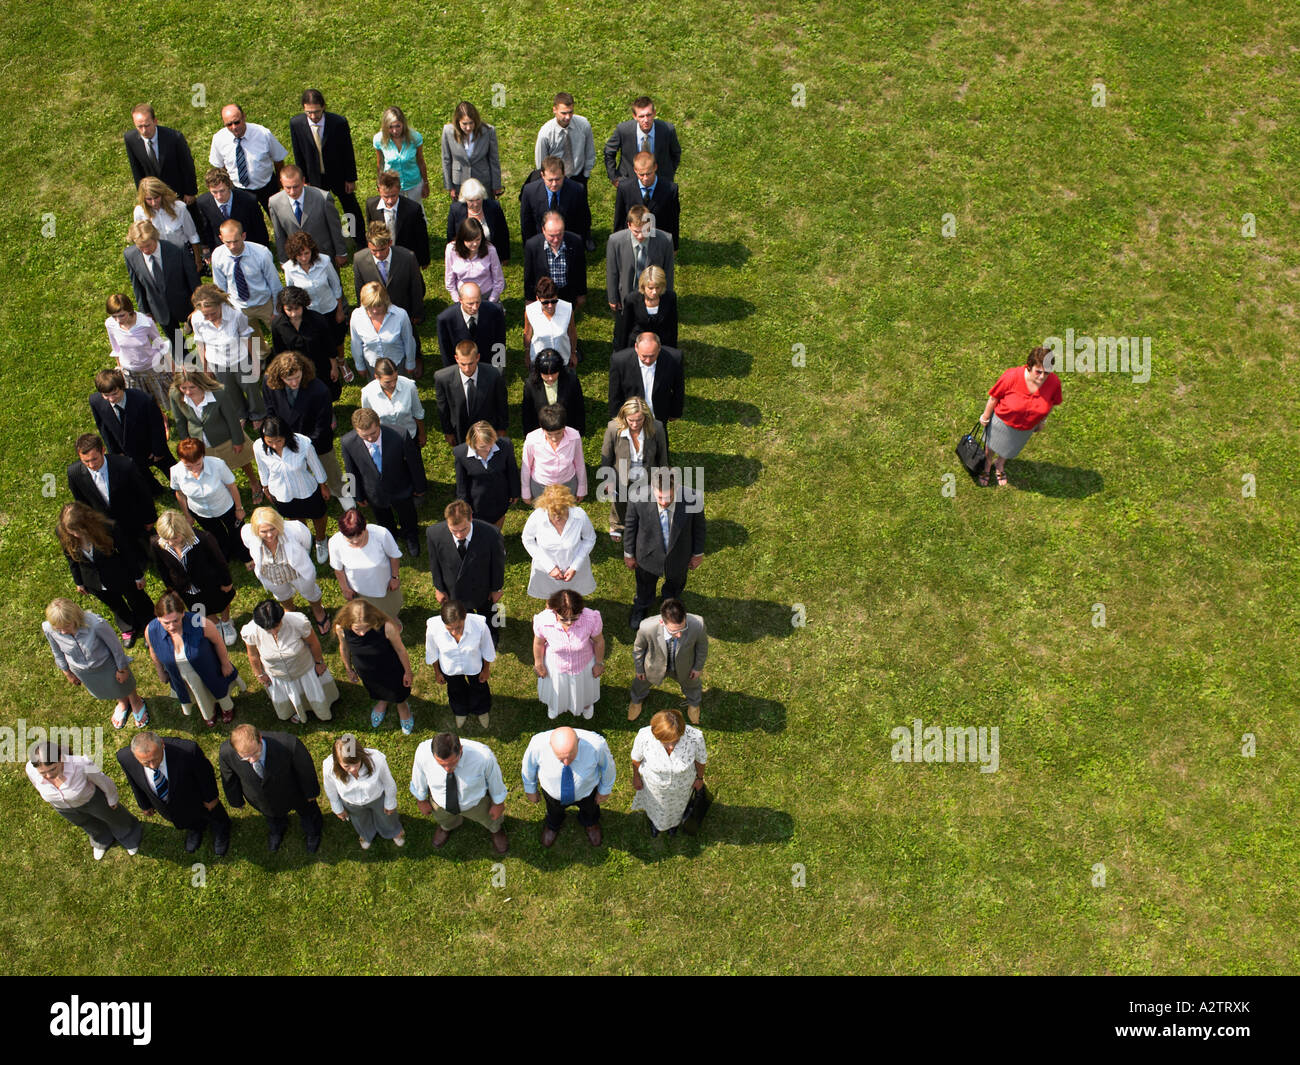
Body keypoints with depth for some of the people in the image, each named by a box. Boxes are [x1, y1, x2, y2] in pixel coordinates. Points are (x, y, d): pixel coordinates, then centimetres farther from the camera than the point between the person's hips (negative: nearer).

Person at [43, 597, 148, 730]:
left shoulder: (96, 624, -43)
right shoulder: (48, 629, -32)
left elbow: (114, 644, -23)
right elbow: (57, 652, -9)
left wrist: (122, 668, -9)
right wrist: (67, 673, 6)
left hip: (106, 663, -3)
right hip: (81, 671, 3)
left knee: (122, 686, 27)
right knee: (101, 690, 32)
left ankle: (136, 701, 64)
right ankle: (122, 702, 67)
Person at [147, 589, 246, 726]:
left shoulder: (200, 623, -41)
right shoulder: (151, 631, -32)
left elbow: (218, 641, -20)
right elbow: (154, 653, -7)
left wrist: (225, 663, -5)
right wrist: (161, 673, 10)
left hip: (208, 671, -2)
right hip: (181, 678, 2)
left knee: (219, 689, 31)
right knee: (201, 699, 32)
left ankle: (227, 706, 67)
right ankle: (208, 713, 68)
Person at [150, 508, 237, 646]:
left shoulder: (203, 539, -41)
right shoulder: (156, 544, -31)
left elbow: (219, 560, -21)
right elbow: (161, 569, -8)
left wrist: (226, 582, -7)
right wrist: (171, 588, 6)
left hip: (212, 586, -2)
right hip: (186, 591, 3)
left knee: (221, 602, 31)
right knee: (206, 613, 31)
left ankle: (226, 623, 64)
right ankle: (216, 625, 65)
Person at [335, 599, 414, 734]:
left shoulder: (386, 627, -43)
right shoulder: (341, 628, -35)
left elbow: (400, 649, -22)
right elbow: (344, 647, -10)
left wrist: (407, 672, -6)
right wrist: (349, 670, 8)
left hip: (390, 670, -2)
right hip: (365, 671, 2)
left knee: (398, 693, 29)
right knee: (377, 692, 35)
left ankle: (402, 706, 65)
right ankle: (382, 702, 71)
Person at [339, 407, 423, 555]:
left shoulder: (397, 438, -35)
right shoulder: (347, 442, -30)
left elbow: (411, 463, -16)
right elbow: (352, 471, -10)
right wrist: (358, 495, 3)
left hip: (400, 489, -1)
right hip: (375, 493, 1)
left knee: (408, 520, 28)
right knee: (384, 520, 31)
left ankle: (411, 538, 62)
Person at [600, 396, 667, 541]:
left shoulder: (656, 428, -27)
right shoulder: (613, 428, -29)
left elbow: (662, 457, -9)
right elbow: (606, 457, -13)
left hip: (646, 480, 0)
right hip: (621, 480, 0)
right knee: (619, 505, 31)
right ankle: (616, 526, 66)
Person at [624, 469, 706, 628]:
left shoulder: (692, 500, -35)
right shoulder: (639, 499, -35)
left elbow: (698, 527, -13)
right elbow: (630, 526, -14)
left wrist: (698, 553, 2)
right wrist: (628, 554, 0)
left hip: (678, 557, 0)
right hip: (649, 555, 0)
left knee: (675, 585, 33)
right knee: (645, 585, 31)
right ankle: (641, 606, 67)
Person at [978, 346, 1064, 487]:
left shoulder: (1054, 383, -30)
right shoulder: (1012, 376, -38)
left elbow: (1051, 404, -7)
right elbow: (994, 397, -21)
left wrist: (1041, 421, 8)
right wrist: (985, 417, -7)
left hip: (1027, 427, 2)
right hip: (1002, 421, -2)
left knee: (1009, 450, 31)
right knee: (992, 446, 28)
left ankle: (1000, 465, 65)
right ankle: (987, 467, 61)